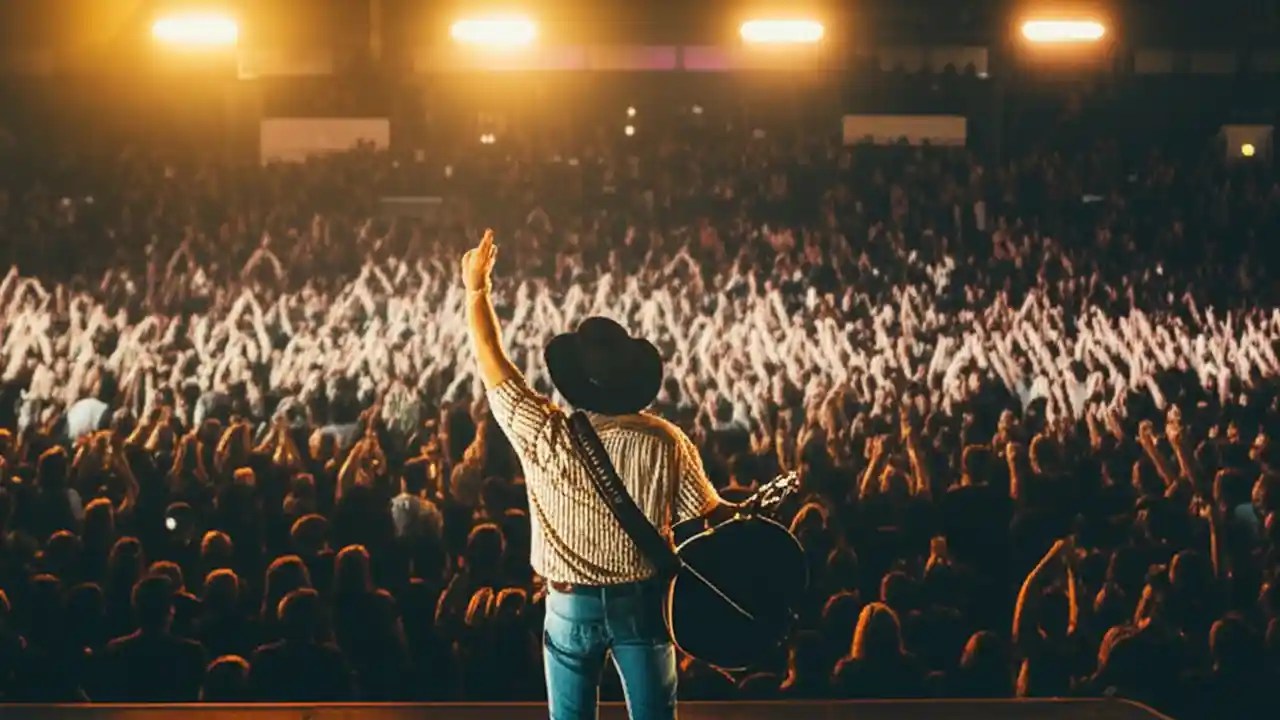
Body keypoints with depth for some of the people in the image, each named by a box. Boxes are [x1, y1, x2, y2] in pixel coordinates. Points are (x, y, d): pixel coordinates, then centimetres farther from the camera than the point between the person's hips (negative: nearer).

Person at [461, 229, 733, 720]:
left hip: (572, 606, -1)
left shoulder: (545, 436, -13)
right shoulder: (664, 442, -13)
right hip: (642, 601, 1)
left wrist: (477, 289, 5)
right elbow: (706, 515, -5)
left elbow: (492, 363, -4)